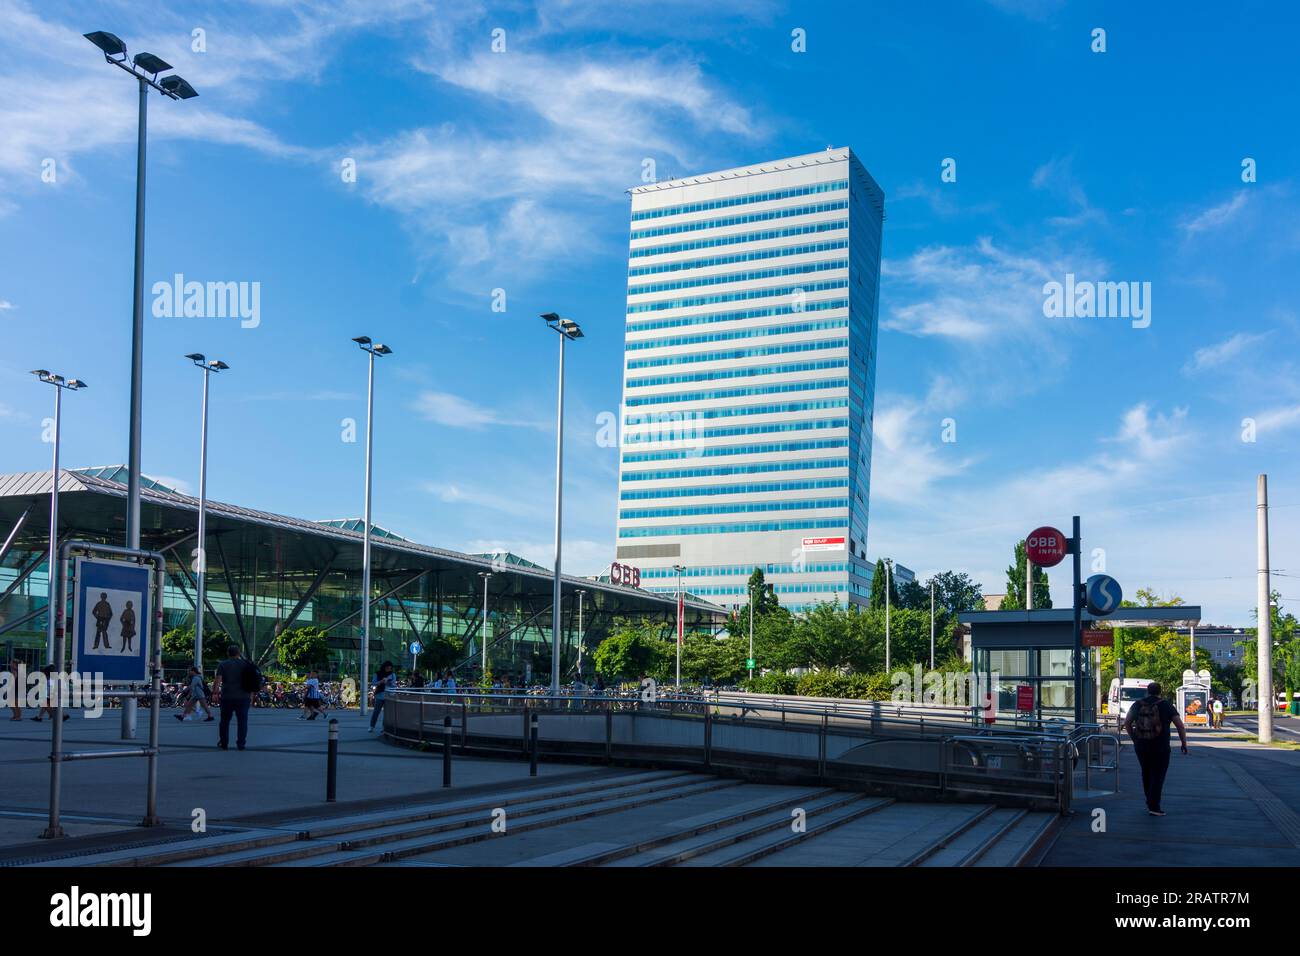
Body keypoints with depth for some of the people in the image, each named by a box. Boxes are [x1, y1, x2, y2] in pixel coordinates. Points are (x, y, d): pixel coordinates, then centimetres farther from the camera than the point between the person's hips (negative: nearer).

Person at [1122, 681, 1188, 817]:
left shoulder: (1138, 704, 6)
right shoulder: (1166, 705, -3)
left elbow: (1127, 723, 10)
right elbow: (1180, 726, -6)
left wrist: (1134, 738, 18)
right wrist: (1184, 743, 3)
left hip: (1140, 746, 3)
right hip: (1160, 747, -3)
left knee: (1146, 773, 18)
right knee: (1157, 775, 0)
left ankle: (1149, 803, 24)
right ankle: (1154, 807, -7)